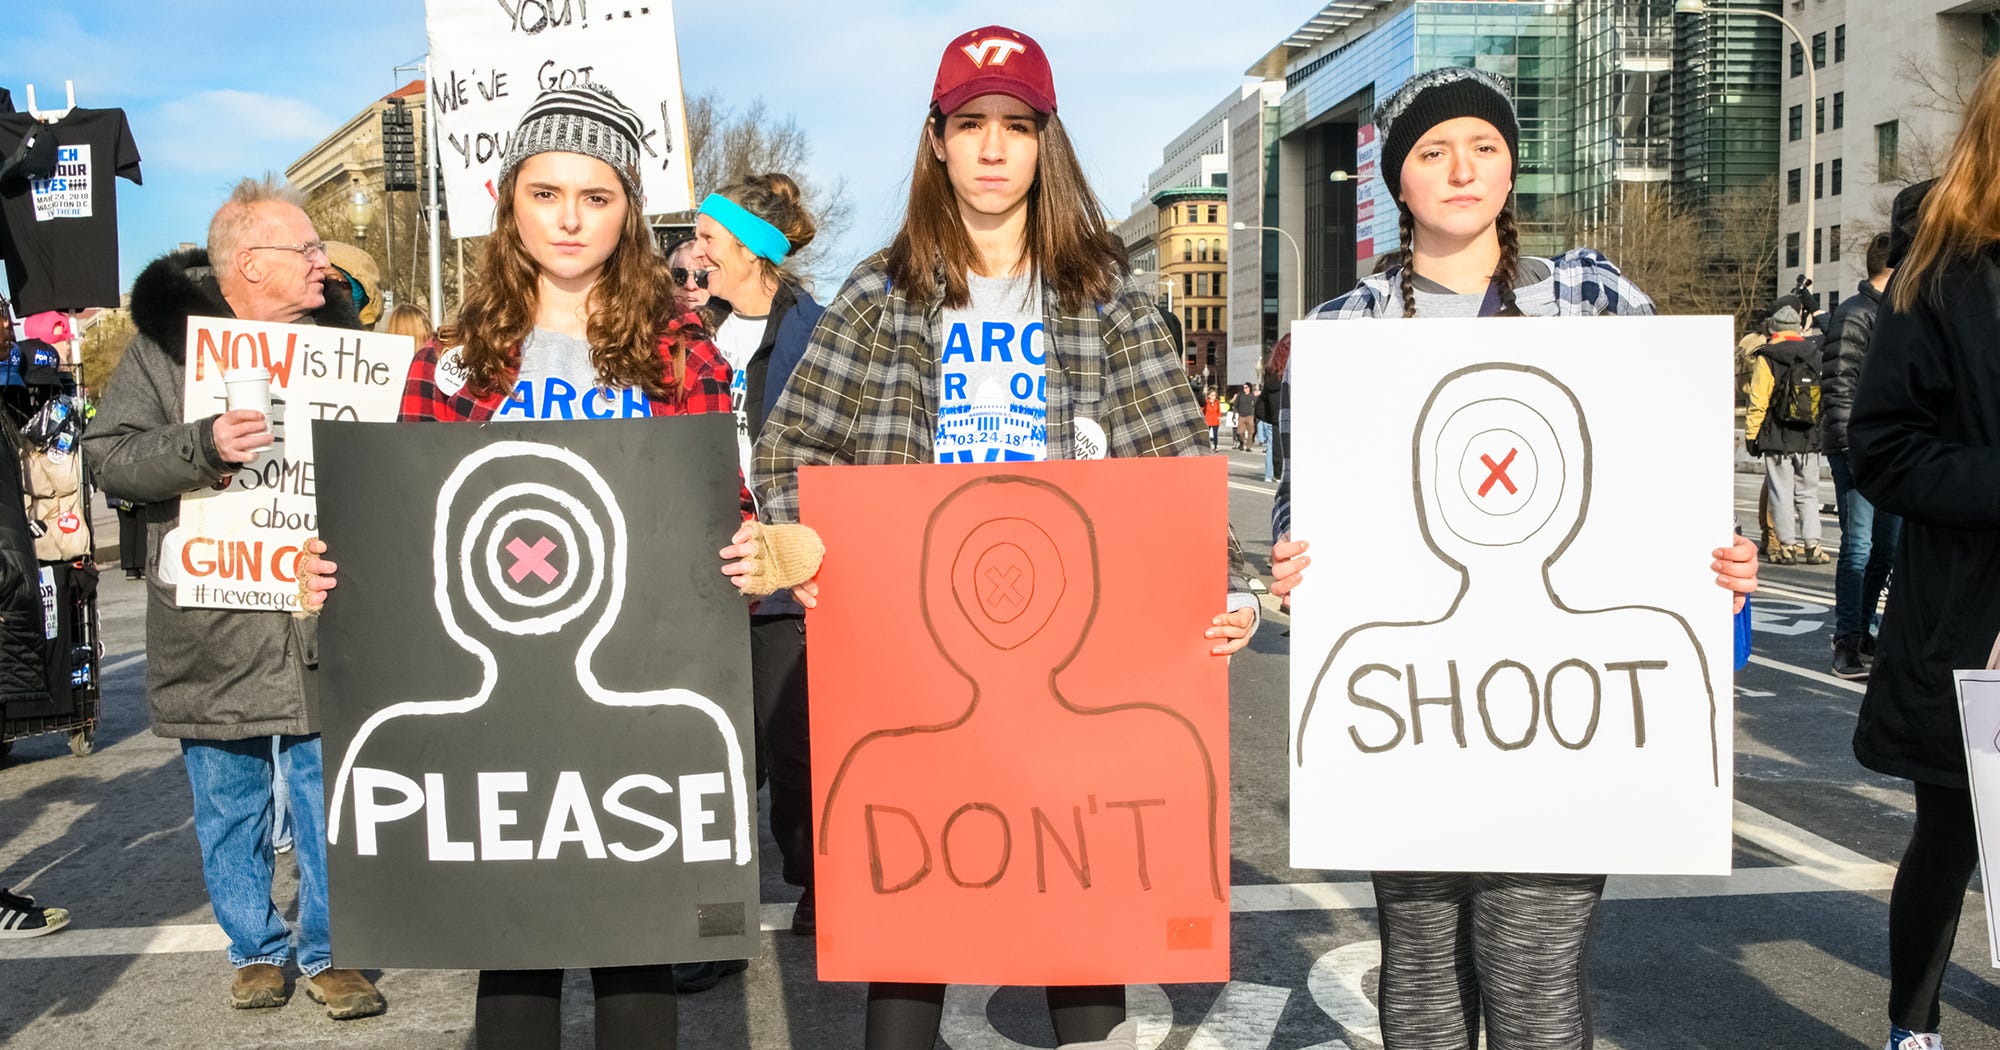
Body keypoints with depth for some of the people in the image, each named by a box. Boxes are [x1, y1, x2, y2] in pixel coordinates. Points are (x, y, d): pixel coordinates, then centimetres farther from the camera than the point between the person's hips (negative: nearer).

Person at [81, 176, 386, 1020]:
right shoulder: (165, 341, 0)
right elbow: (109, 456, -6)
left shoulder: (341, 339, 7)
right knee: (229, 805, 11)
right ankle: (255, 947, 28)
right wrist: (203, 445, -22)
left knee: (330, 802, 6)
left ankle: (327, 950, 21)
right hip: (214, 631, -1)